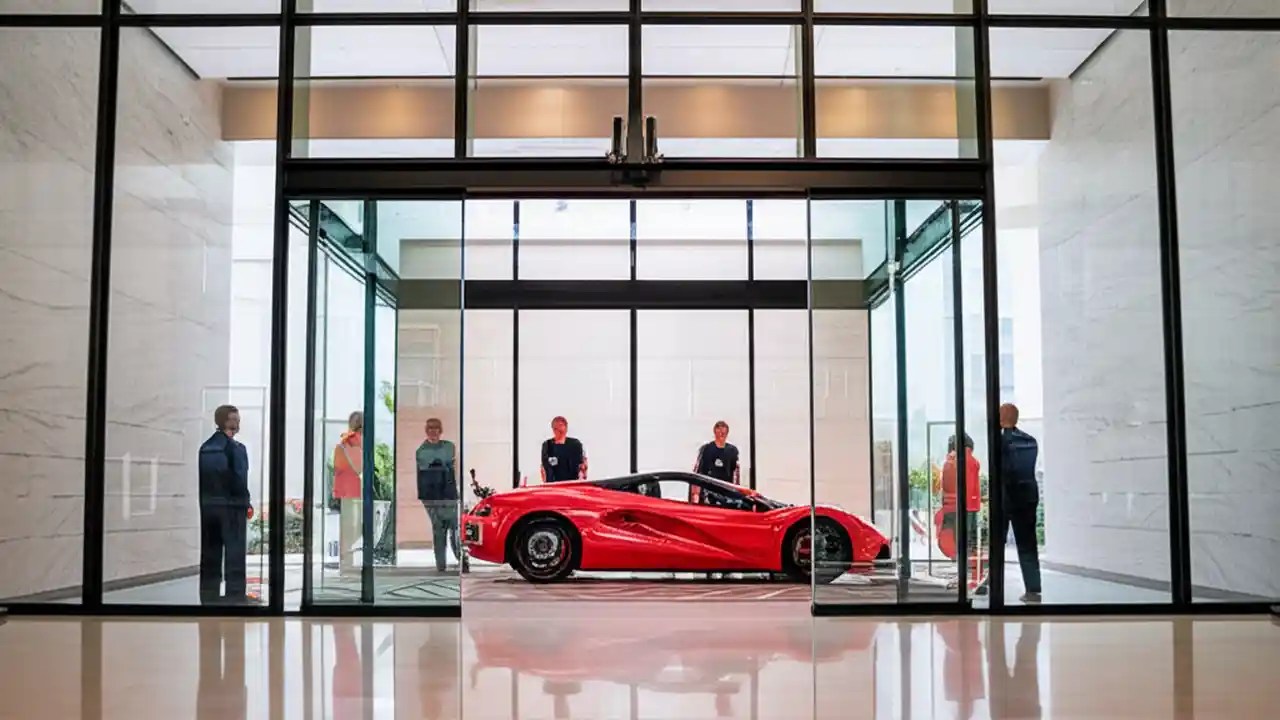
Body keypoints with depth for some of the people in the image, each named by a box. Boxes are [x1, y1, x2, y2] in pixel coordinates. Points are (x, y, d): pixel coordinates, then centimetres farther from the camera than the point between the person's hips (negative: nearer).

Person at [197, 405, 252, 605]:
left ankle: (209, 594, 17)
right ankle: (235, 596, -2)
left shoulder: (205, 447, 9)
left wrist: (204, 502, 10)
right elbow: (239, 481, -16)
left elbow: (199, 478, 8)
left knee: (210, 552, 12)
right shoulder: (235, 448, -11)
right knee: (234, 553, -1)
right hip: (231, 506, -6)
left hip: (207, 506, 6)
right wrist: (246, 503, -6)